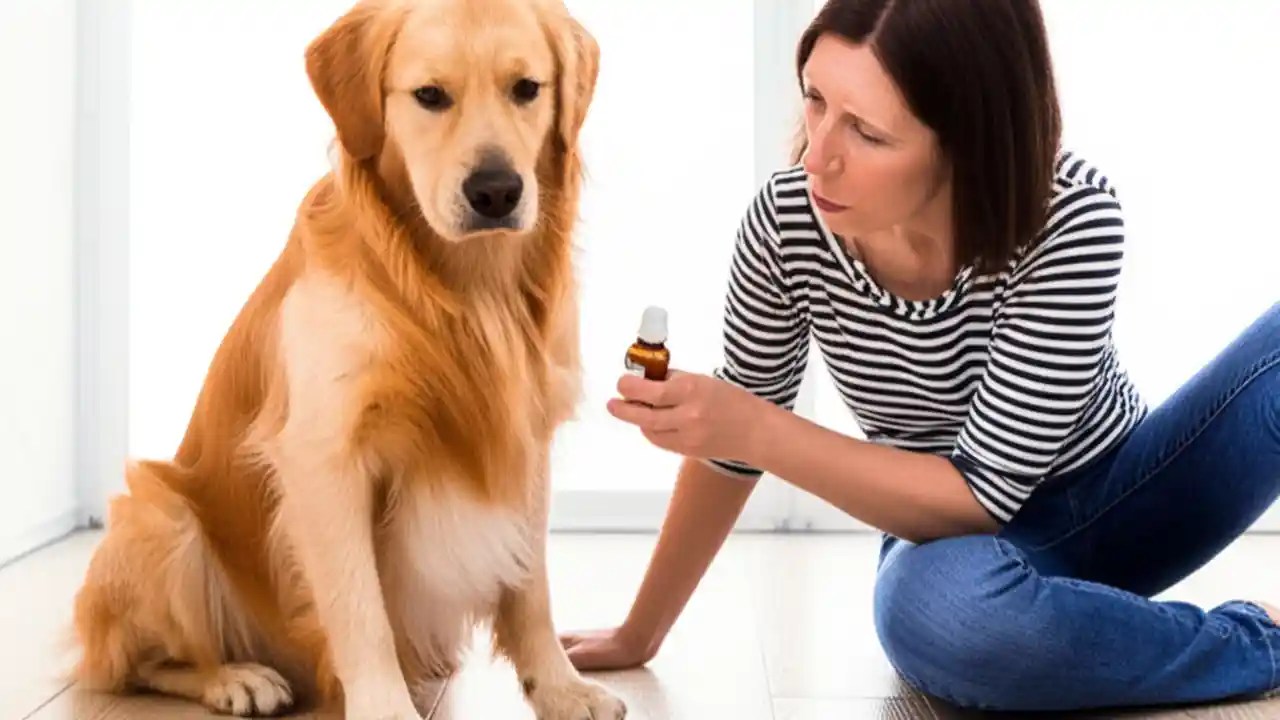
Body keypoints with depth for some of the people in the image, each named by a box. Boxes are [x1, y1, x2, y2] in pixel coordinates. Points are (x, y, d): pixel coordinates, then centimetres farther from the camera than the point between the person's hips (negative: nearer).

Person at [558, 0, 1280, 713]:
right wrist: (641, 633, 3)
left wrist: (759, 432, -37)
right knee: (936, 608, -39)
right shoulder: (789, 219, -20)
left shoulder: (1072, 217, -28)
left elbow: (980, 490, -27)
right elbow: (735, 436, -4)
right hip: (961, 538, 1)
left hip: (1124, 501, 0)